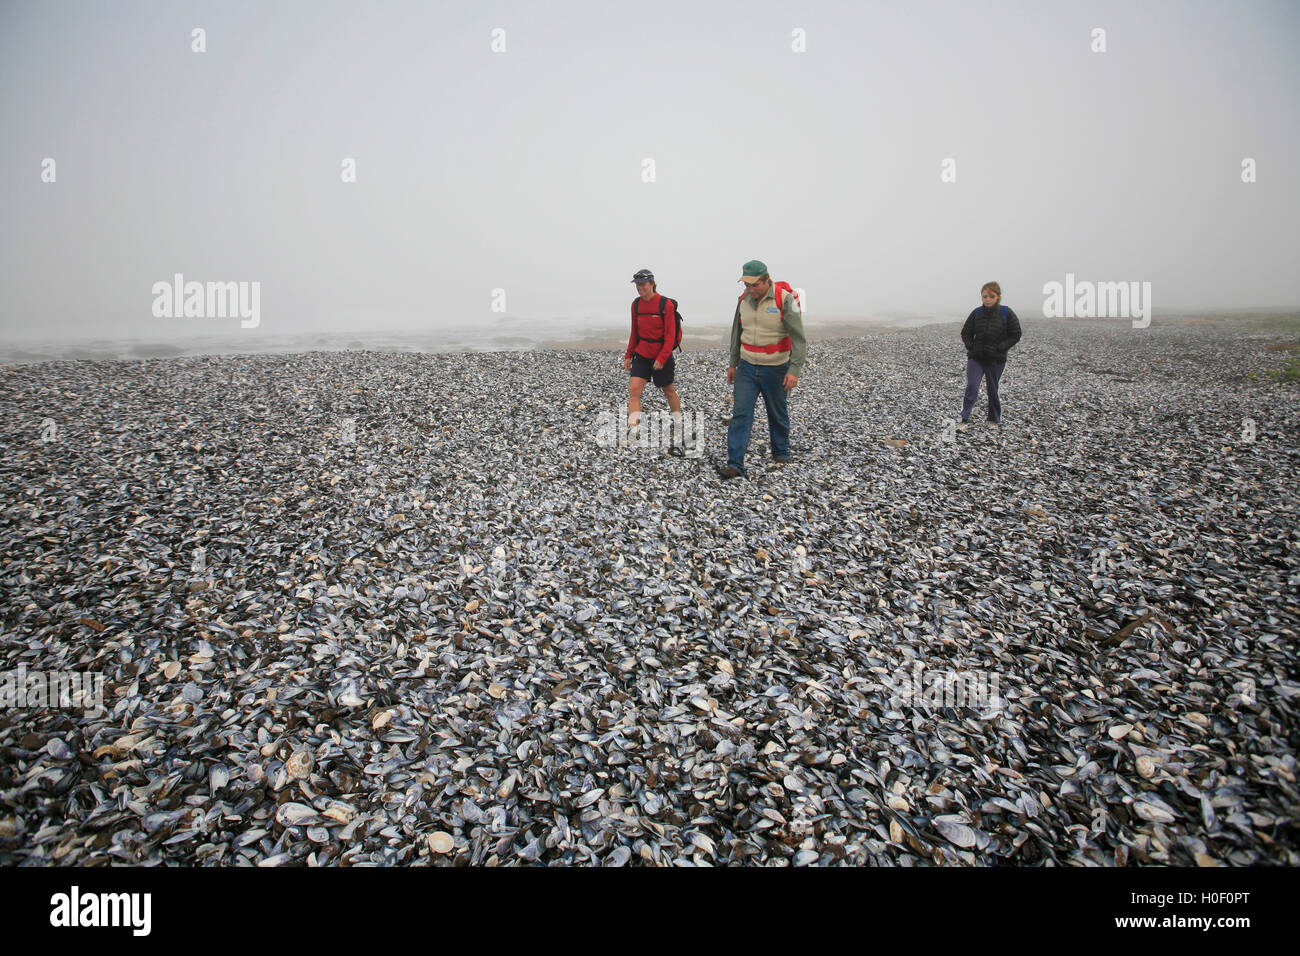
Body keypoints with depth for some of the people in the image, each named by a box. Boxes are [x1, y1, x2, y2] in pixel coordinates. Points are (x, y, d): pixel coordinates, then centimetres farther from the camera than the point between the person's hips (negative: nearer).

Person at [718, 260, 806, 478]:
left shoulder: (784, 299, -15)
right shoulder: (744, 300, 1)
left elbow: (798, 337, -17)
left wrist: (795, 369, -25)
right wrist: (733, 363, 18)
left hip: (775, 369, -3)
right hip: (747, 367, 4)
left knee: (778, 415, 13)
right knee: (740, 413, -7)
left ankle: (781, 455, 34)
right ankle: (735, 463, -7)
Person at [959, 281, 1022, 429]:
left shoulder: (1006, 314, -6)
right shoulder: (977, 313, 1)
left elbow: (1015, 335, -4)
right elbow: (966, 333, 12)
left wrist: (999, 348, -13)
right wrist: (970, 346, -4)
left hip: (996, 360, -1)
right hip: (975, 358, 1)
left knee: (992, 390, 10)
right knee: (971, 387, -13)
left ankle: (994, 420, 26)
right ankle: (965, 420, -13)